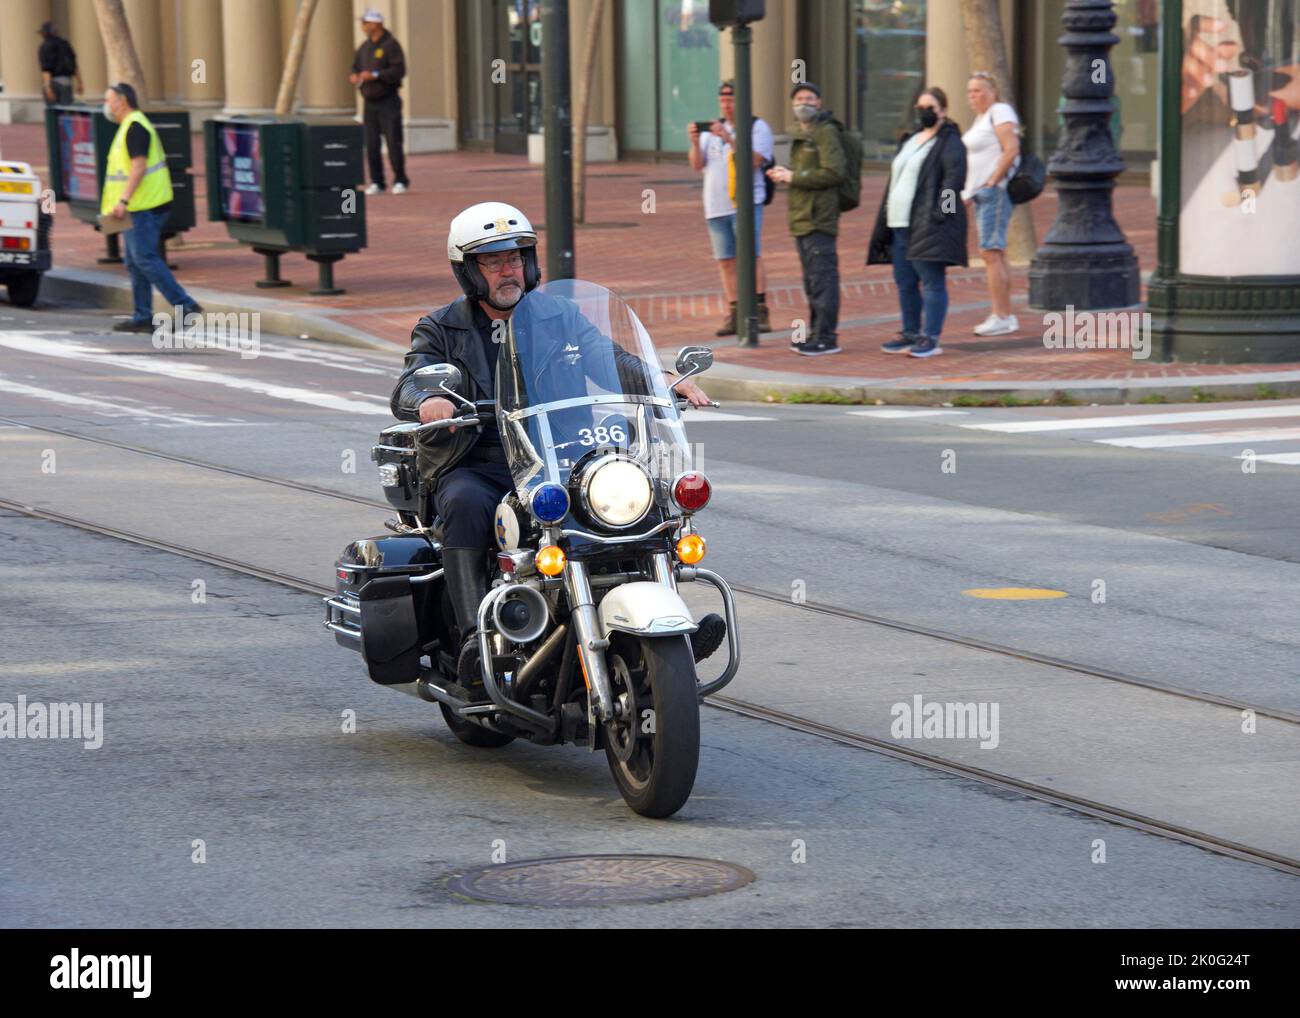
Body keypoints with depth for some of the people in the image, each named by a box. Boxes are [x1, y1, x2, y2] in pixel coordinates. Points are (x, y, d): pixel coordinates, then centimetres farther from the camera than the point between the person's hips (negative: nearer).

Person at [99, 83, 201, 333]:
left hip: (143, 208, -11)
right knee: (135, 261, 11)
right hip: (142, 207, 11)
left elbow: (139, 166, -23)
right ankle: (142, 317, 13)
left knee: (145, 259, -11)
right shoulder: (132, 126, 19)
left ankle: (185, 305, -12)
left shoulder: (134, 128, -14)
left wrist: (123, 200, -28)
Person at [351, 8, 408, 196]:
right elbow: (356, 67, 23)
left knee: (394, 143, -7)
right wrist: (354, 76, -1)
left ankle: (400, 182, 0)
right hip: (370, 102, 6)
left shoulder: (390, 45, -8)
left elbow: (400, 70, -16)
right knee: (371, 145, 1)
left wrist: (375, 75, -22)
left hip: (388, 101, -6)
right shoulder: (364, 48, 13)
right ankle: (376, 183, 6)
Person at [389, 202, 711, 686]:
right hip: (471, 469, -2)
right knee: (467, 506, -36)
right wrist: (427, 400, -35)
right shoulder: (440, 329, 7)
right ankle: (475, 634, -41)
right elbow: (407, 389, -9)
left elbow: (610, 360, 4)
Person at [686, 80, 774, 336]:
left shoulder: (758, 127, 0)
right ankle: (734, 315, 7)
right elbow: (697, 165, 7)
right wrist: (695, 143, -11)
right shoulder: (712, 129, 15)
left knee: (751, 257, -12)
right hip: (716, 205, 5)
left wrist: (729, 139, -23)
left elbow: (754, 161, -15)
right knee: (726, 261, 4)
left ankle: (761, 313, -13)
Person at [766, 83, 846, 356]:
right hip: (801, 218, 10)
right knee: (811, 280, 14)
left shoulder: (826, 132, -9)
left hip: (818, 218, -10)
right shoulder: (803, 134, 21)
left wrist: (793, 177, -15)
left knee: (822, 277, -10)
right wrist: (784, 173, 12)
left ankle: (826, 338, -10)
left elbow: (834, 172, -20)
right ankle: (816, 332, 21)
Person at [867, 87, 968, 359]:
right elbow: (896, 181, 24)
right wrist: (885, 221, 17)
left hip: (927, 224, -9)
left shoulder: (949, 141, -4)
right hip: (901, 224, 9)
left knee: (931, 281, -8)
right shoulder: (911, 140, 22)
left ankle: (930, 338, -8)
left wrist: (939, 212, -23)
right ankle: (910, 334, 22)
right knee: (905, 283, 12)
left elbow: (955, 177, -16)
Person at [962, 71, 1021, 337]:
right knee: (996, 255, 10)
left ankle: (1001, 317, -15)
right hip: (980, 195, 10)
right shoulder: (981, 118, 19)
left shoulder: (1000, 112, -10)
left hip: (994, 192, -10)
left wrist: (992, 182, -19)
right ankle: (1006, 315, 13)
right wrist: (969, 191, 17)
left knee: (991, 253, -14)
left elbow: (1011, 150, -20)